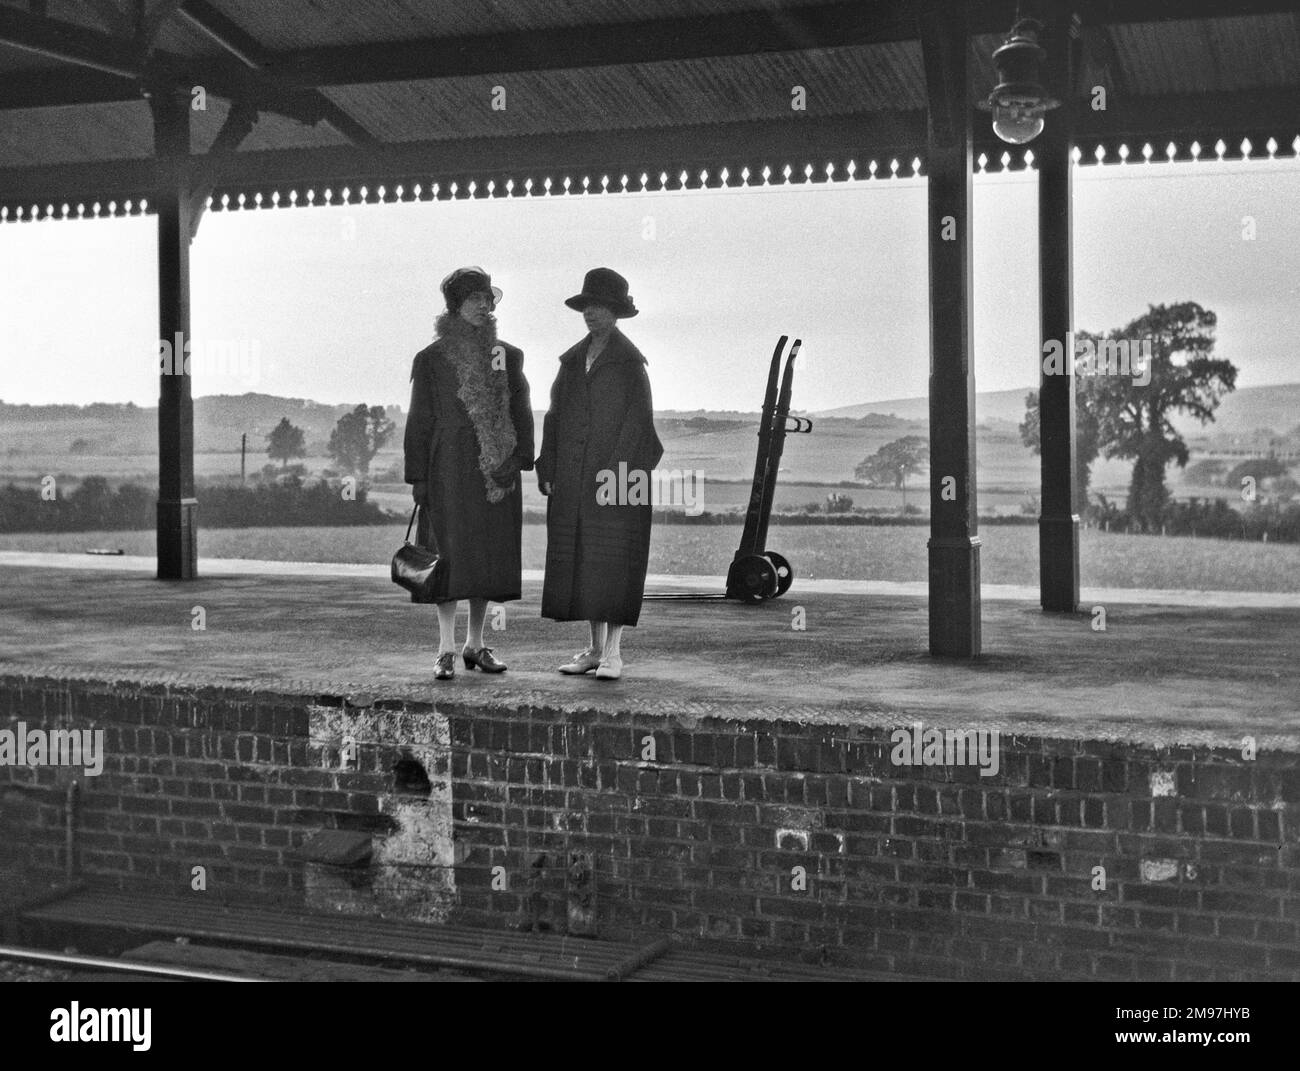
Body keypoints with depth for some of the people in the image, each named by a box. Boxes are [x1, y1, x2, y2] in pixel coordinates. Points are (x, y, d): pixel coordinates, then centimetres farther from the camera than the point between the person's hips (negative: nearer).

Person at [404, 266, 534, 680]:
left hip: (497, 469, 4)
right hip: (450, 467, -4)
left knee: (491, 554, 6)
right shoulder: (431, 359, 3)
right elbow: (419, 421, 2)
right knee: (450, 553, -6)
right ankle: (446, 650, -2)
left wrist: (522, 459, -3)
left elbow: (521, 412, 10)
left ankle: (475, 644, 17)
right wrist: (417, 476, -2)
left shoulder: (509, 356, 12)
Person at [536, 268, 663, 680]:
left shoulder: (629, 361, -3)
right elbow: (556, 416, 13)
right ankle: (595, 647, 14)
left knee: (614, 560, -5)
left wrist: (618, 468, -17)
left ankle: (613, 652, -2)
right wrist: (548, 470, 6)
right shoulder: (572, 360, 14)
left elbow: (637, 419, -8)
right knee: (580, 560, 6)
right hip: (574, 476, 6)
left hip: (617, 471, -6)